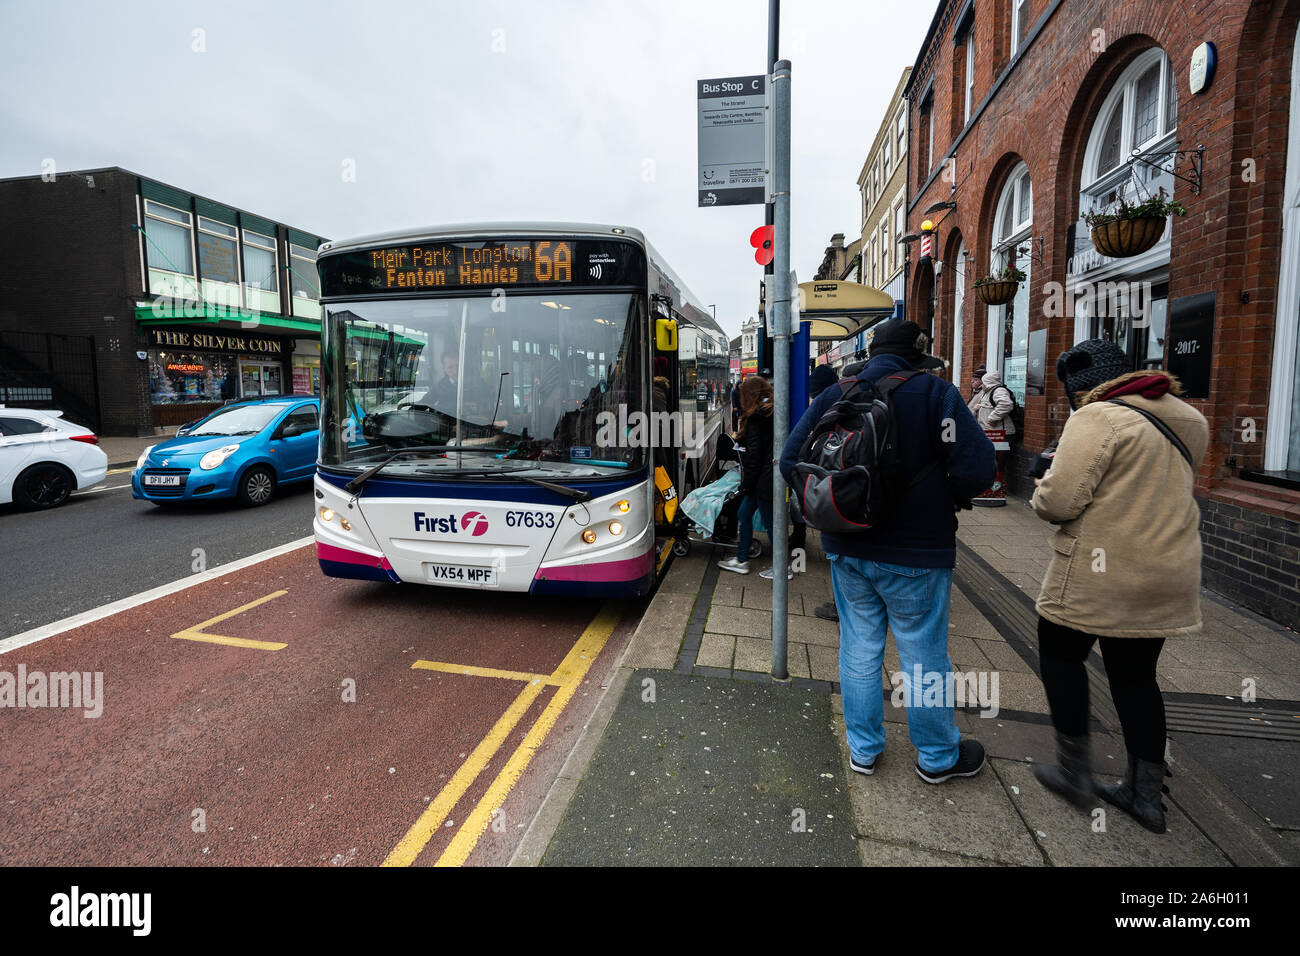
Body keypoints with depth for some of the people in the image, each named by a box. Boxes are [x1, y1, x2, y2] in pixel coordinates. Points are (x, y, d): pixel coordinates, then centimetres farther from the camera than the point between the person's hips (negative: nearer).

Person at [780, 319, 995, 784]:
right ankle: (938, 757, 31)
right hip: (915, 553, -4)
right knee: (924, 656, 12)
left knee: (859, 648, 16)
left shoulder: (833, 397, 2)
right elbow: (977, 467, -18)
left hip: (847, 550, 4)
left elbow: (791, 462, 0)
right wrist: (944, 499, 2)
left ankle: (863, 749, 30)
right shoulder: (933, 392, -10)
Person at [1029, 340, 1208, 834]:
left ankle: (1075, 770, 21)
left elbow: (1059, 501, -22)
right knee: (1135, 676, 17)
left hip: (1101, 574, -7)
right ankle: (1144, 793, 26)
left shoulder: (1097, 418, -16)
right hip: (1168, 573, 8)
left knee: (1060, 655, 13)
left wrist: (1045, 485, -1)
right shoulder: (1185, 419, 11)